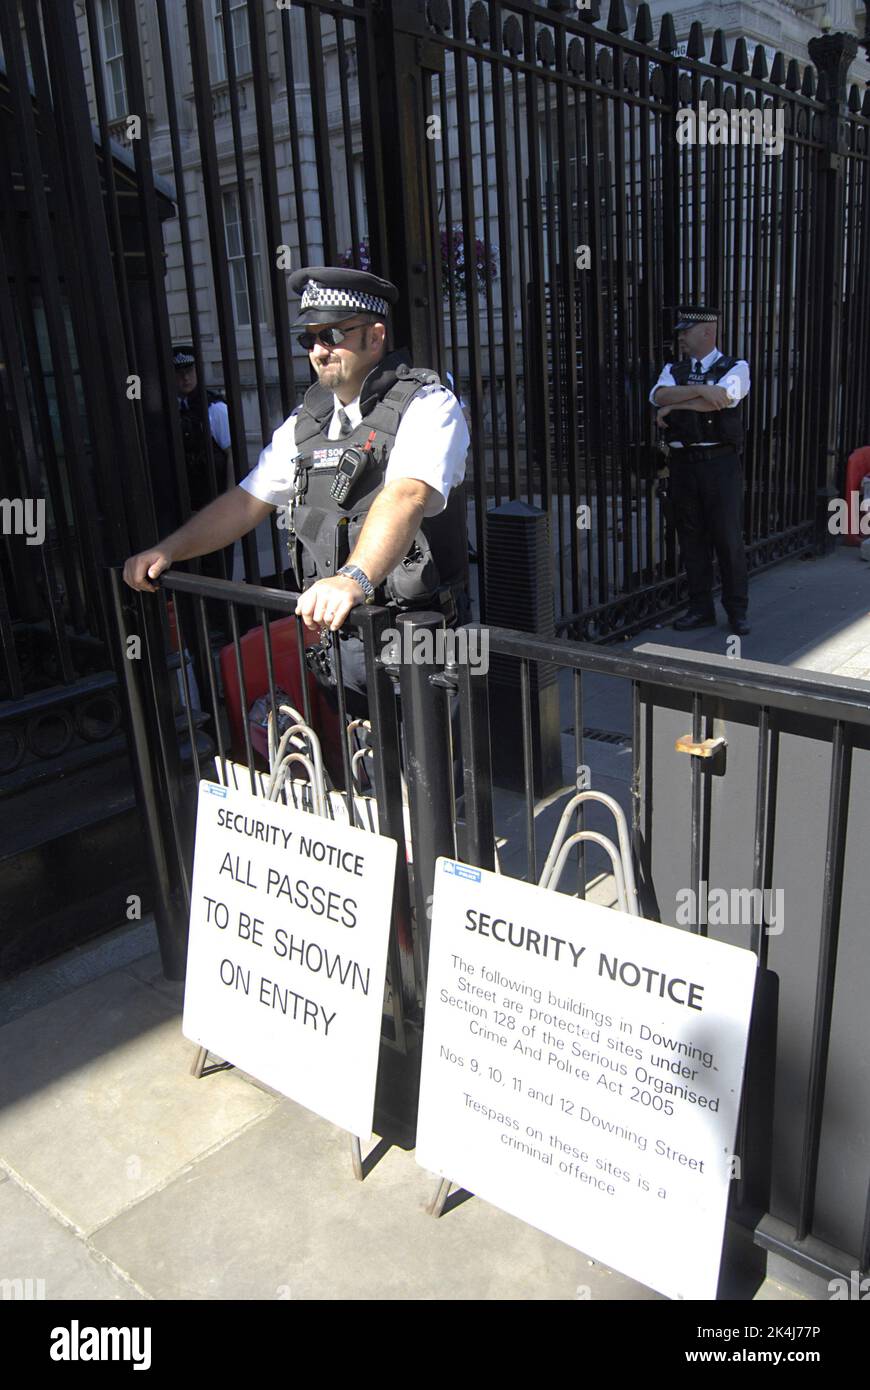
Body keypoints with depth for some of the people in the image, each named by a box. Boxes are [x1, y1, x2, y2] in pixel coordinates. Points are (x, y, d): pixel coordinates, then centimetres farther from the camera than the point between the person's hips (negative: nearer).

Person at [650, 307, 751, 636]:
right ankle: (700, 609, 19)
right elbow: (659, 395, -9)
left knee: (729, 538, -1)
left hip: (720, 462, -4)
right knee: (691, 538, 9)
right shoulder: (674, 370, 13)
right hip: (682, 462, 4)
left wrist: (673, 406, -12)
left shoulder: (735, 368, 1)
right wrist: (701, 389, -21)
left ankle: (737, 611, 10)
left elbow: (722, 399, -20)